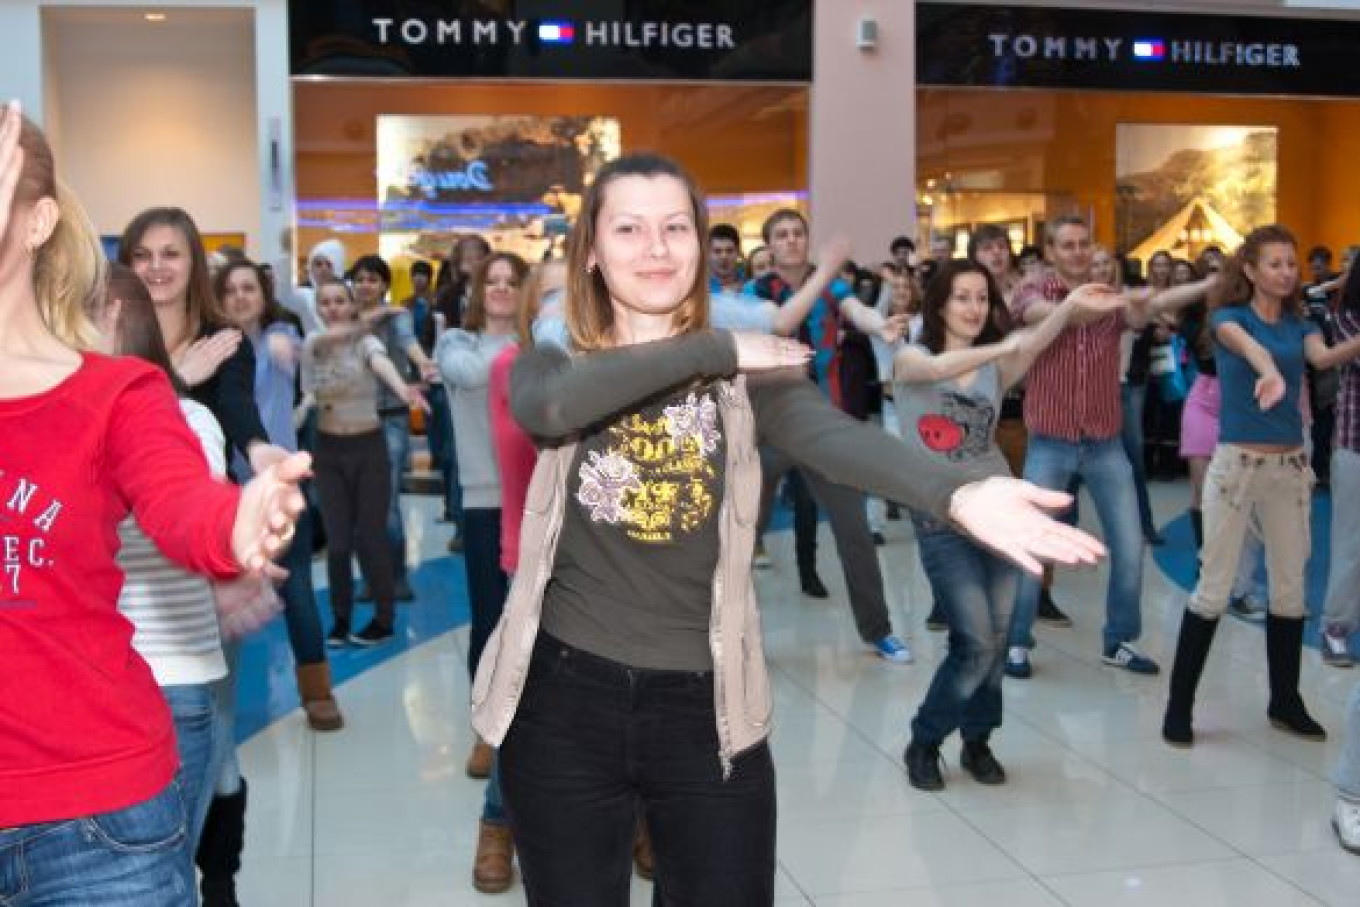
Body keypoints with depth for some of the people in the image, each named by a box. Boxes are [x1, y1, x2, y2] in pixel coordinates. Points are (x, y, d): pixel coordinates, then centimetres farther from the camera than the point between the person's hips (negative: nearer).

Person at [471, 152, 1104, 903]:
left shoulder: (745, 376, 0)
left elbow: (834, 437, -21)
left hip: (704, 710, 0)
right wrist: (714, 350, -19)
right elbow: (550, 406, -24)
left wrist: (958, 491, -42)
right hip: (566, 702, 0)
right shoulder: (552, 364, 2)